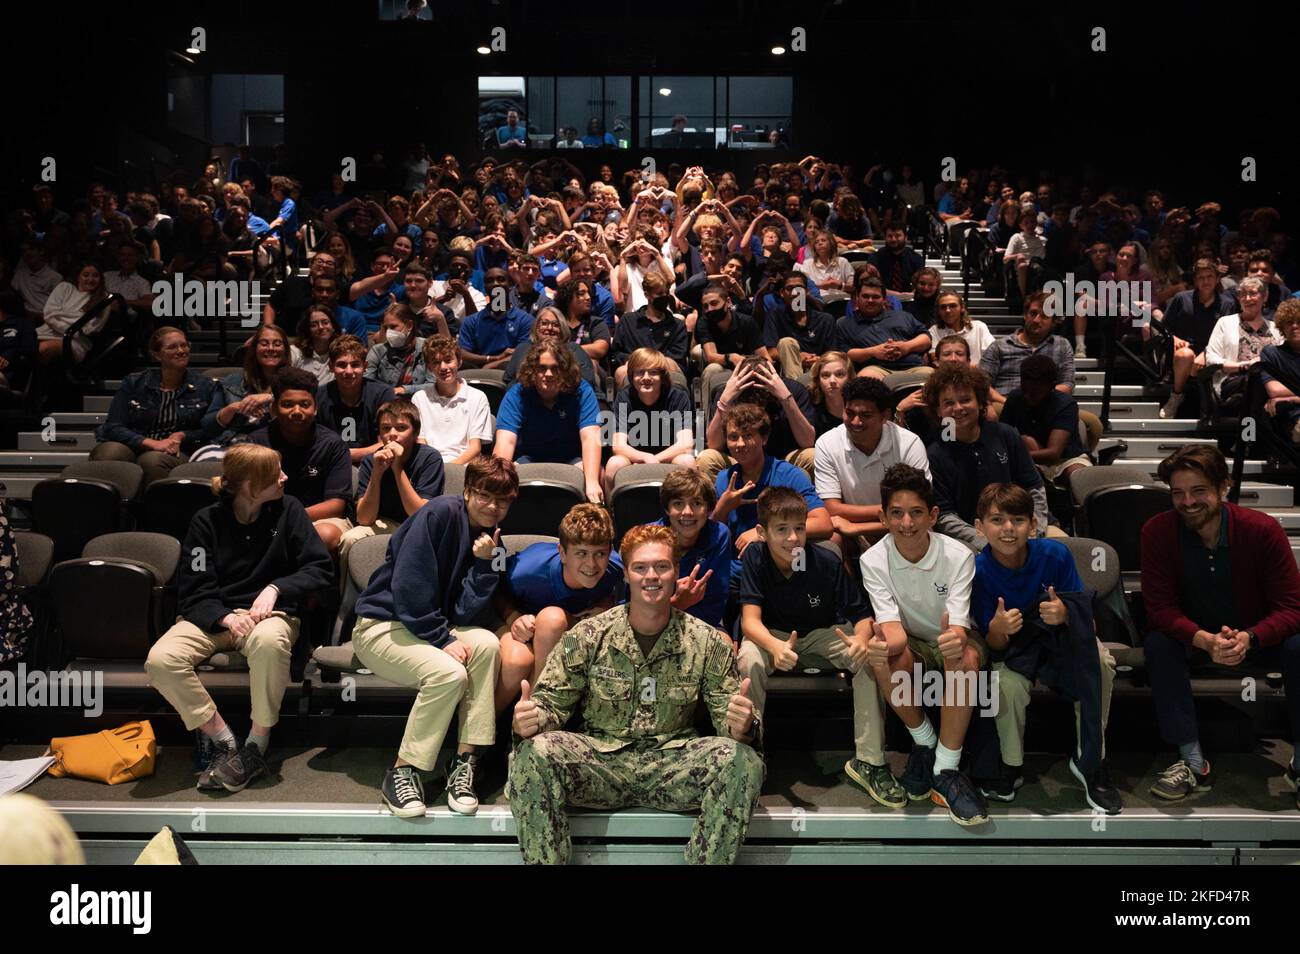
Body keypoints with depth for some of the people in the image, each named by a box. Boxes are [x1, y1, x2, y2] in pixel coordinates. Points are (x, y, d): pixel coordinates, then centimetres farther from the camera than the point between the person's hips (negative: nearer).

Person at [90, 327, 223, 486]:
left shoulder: (206, 386, 13)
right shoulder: (133, 383, 14)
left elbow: (211, 430, 10)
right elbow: (113, 427, 5)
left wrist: (181, 436, -7)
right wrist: (152, 443, -11)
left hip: (175, 452, -1)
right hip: (134, 446, 1)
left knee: (152, 460, -38)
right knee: (110, 453, -35)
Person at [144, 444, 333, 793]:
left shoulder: (287, 510, 3)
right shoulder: (208, 521, 2)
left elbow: (320, 567, -1)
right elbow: (191, 591, -3)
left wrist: (275, 588, -18)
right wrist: (226, 617, -23)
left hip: (268, 612, -1)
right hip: (214, 615, 2)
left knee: (269, 640, -39)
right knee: (160, 659, -28)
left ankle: (257, 748, -23)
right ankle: (224, 743, -13)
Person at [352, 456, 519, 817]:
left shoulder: (491, 540, 4)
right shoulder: (440, 513, -15)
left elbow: (464, 614, -5)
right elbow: (408, 588, -20)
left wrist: (483, 562, -16)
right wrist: (445, 640, -21)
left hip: (432, 624, 6)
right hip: (382, 625, -6)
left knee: (487, 644, -23)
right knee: (448, 672, -30)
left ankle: (465, 760, -19)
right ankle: (402, 772, -15)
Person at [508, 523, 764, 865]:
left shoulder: (707, 642, 2)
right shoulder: (587, 636, 1)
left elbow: (729, 718, 3)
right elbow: (552, 703, 3)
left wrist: (743, 727, -22)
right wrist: (530, 719, -22)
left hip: (673, 762, 0)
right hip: (601, 757, 0)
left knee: (743, 760, -27)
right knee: (534, 753, -29)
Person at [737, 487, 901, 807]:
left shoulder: (827, 562, -19)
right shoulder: (754, 558, -19)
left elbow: (862, 615, -15)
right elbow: (750, 619, -26)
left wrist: (861, 639, -41)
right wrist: (775, 646, -50)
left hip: (823, 634, 1)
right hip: (773, 636, -1)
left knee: (869, 656, -27)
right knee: (749, 658, -34)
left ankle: (869, 761, -17)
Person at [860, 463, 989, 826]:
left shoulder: (958, 555, -18)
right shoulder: (874, 560, -15)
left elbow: (959, 629, -25)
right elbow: (894, 629, -24)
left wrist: (954, 640, -52)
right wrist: (882, 643, -50)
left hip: (952, 639, -1)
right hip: (912, 645, 1)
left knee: (965, 657, -36)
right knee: (886, 659, -34)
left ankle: (945, 771, -25)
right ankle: (925, 743, -9)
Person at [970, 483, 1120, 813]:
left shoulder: (1055, 554, -18)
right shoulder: (977, 571, -19)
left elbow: (1085, 619, -11)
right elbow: (994, 645, -15)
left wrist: (1065, 615, -36)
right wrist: (998, 629, -40)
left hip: (1060, 638, 1)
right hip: (1013, 647, -1)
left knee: (1100, 660, -30)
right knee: (1007, 683, -33)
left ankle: (1090, 760, -14)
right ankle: (1012, 765, -5)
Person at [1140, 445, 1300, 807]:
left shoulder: (1263, 530, -19)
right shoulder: (1158, 531, -18)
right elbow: (1160, 606, -18)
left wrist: (1248, 638, -38)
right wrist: (1205, 640, -37)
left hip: (1258, 638, 0)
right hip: (1194, 638, 1)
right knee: (1158, 645, -29)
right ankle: (1193, 763, -21)